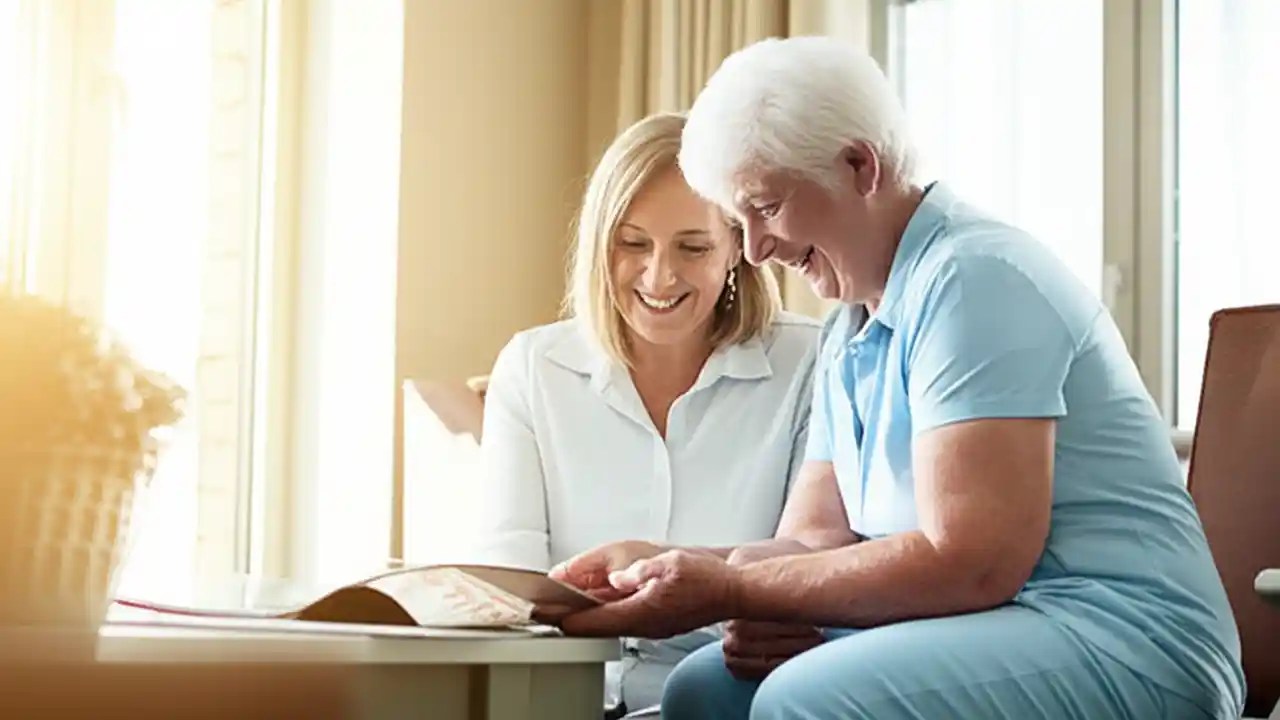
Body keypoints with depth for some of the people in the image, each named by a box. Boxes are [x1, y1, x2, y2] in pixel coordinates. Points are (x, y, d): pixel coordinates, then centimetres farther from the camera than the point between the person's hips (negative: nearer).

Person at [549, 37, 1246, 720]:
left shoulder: (972, 277, -13)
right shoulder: (849, 334, 18)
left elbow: (969, 564, -22)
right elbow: (815, 540, 12)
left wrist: (729, 589, -18)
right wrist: (664, 570, -9)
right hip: (986, 635, 9)